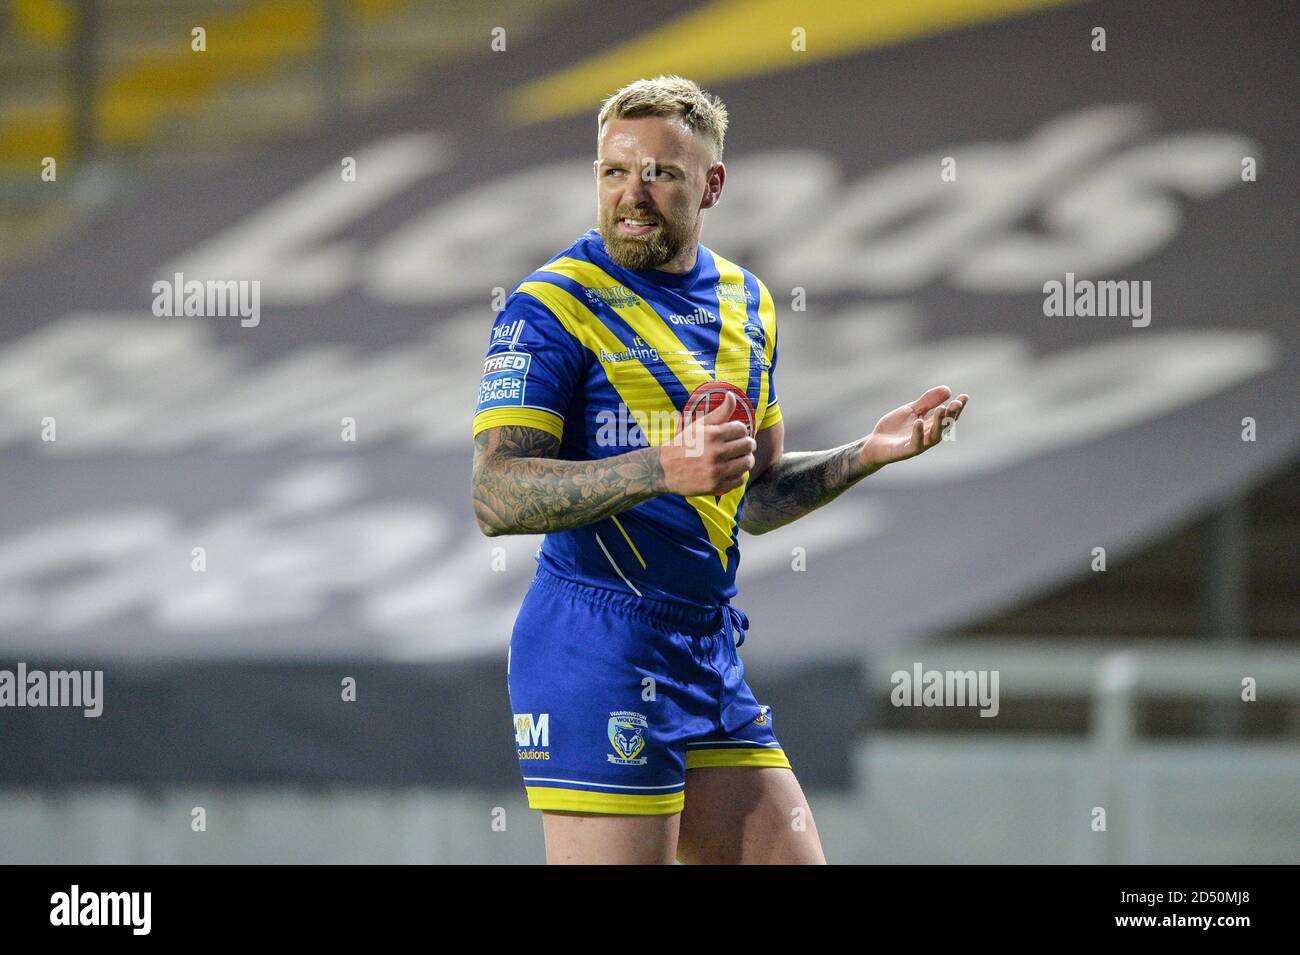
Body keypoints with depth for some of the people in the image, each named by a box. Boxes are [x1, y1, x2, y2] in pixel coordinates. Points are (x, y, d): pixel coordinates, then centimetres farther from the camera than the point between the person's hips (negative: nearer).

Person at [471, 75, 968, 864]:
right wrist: (662, 470, -28)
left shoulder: (746, 304, 15)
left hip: (710, 657, 8)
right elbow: (496, 497, -18)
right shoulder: (555, 305, -9)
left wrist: (871, 454, 9)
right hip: (596, 654, -7)